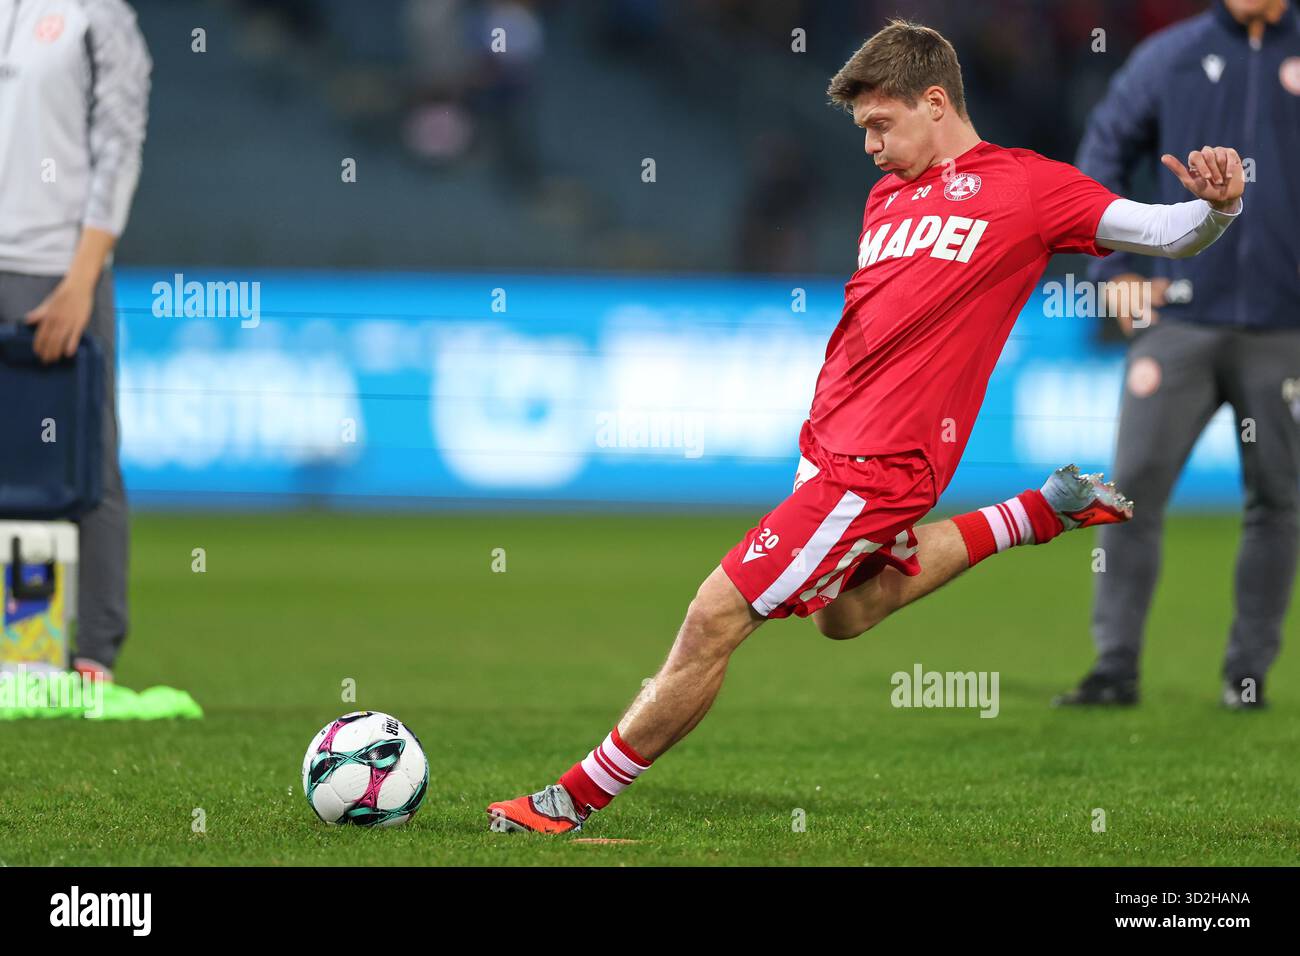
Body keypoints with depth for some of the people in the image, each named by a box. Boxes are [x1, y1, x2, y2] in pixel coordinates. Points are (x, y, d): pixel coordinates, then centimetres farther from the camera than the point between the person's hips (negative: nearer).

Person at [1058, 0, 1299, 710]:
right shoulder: (1169, 57, 5)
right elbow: (1102, 155, 13)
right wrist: (1111, 270, 6)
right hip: (1180, 321, 0)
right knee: (1134, 485, -6)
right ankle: (1116, 666, -2)